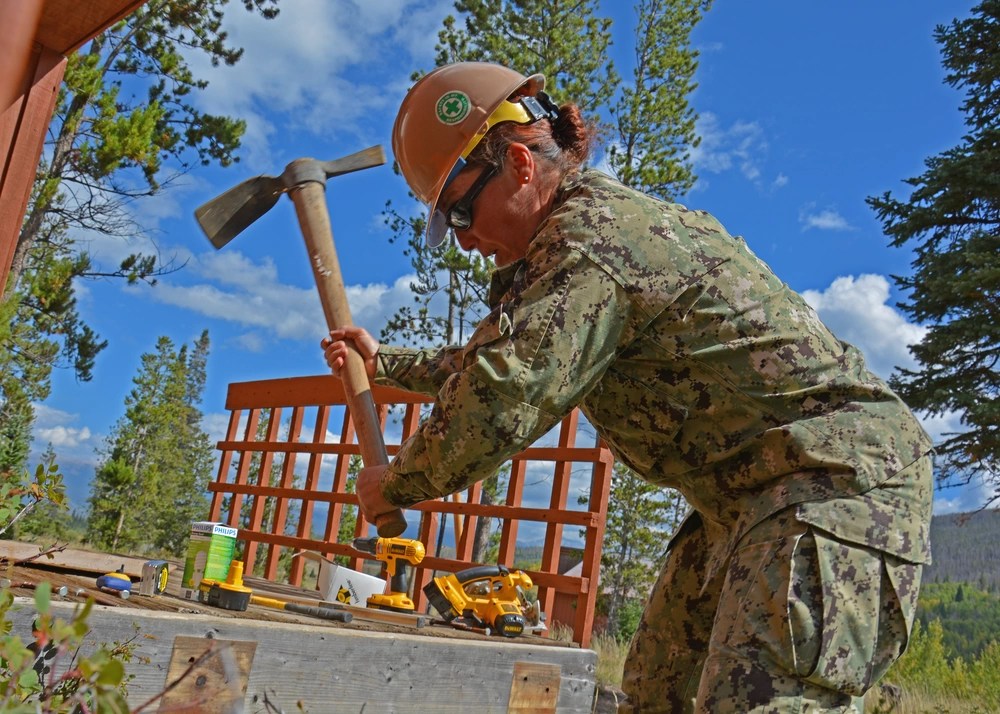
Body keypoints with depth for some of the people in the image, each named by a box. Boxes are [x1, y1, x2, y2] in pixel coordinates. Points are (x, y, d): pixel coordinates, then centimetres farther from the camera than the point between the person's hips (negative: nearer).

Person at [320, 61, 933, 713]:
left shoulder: (591, 228, -17)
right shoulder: (589, 231, 16)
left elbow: (502, 401, -23)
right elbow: (496, 361, 31)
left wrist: (396, 485, -6)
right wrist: (384, 362, 31)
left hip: (840, 473, -11)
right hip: (747, 496, 11)